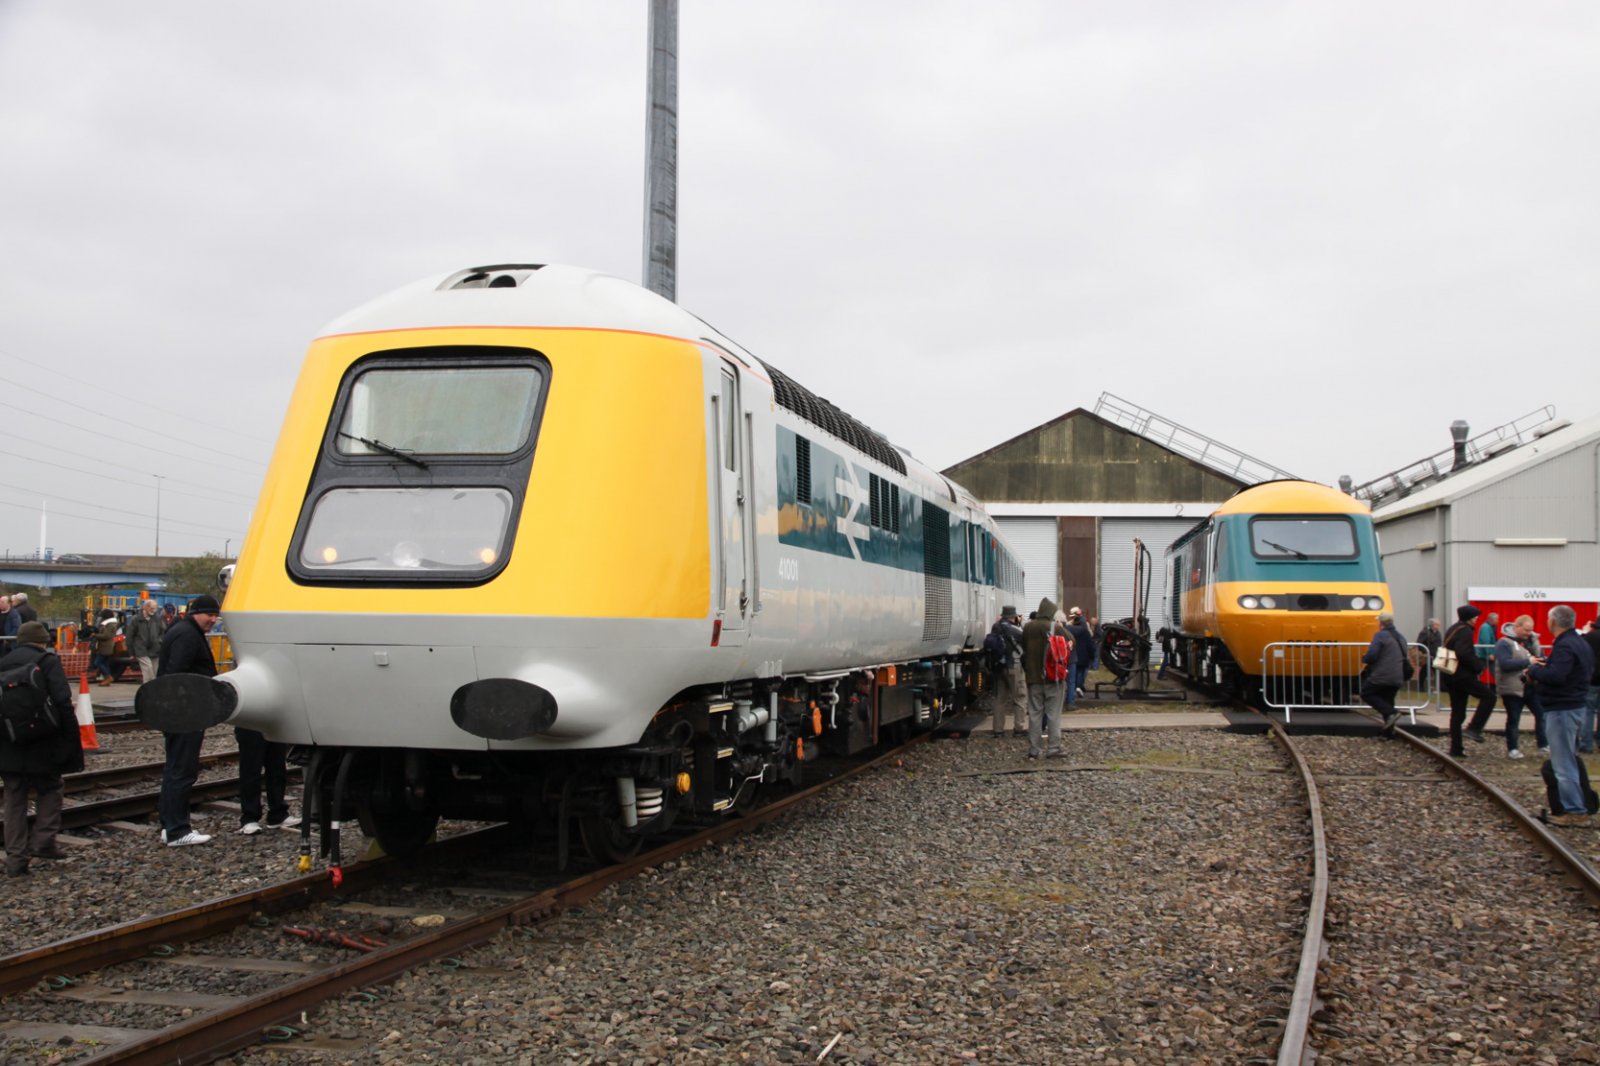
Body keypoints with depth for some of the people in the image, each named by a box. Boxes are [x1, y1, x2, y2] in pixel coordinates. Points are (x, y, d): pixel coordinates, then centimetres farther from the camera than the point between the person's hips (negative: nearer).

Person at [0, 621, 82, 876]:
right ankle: (43, 840, 6)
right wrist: (70, 738, -10)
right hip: (42, 744, -4)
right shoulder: (48, 661, -6)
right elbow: (62, 701, -16)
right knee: (49, 789, 16)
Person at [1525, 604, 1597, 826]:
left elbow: (1555, 676, -32)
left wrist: (1534, 669, -13)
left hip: (1562, 708, -11)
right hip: (1574, 705, 11)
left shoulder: (1564, 646, -20)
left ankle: (1576, 812, -5)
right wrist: (1546, 664, 8)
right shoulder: (1580, 643, 13)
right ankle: (1577, 805, 25)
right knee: (1569, 759, 19)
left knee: (1563, 763, -6)